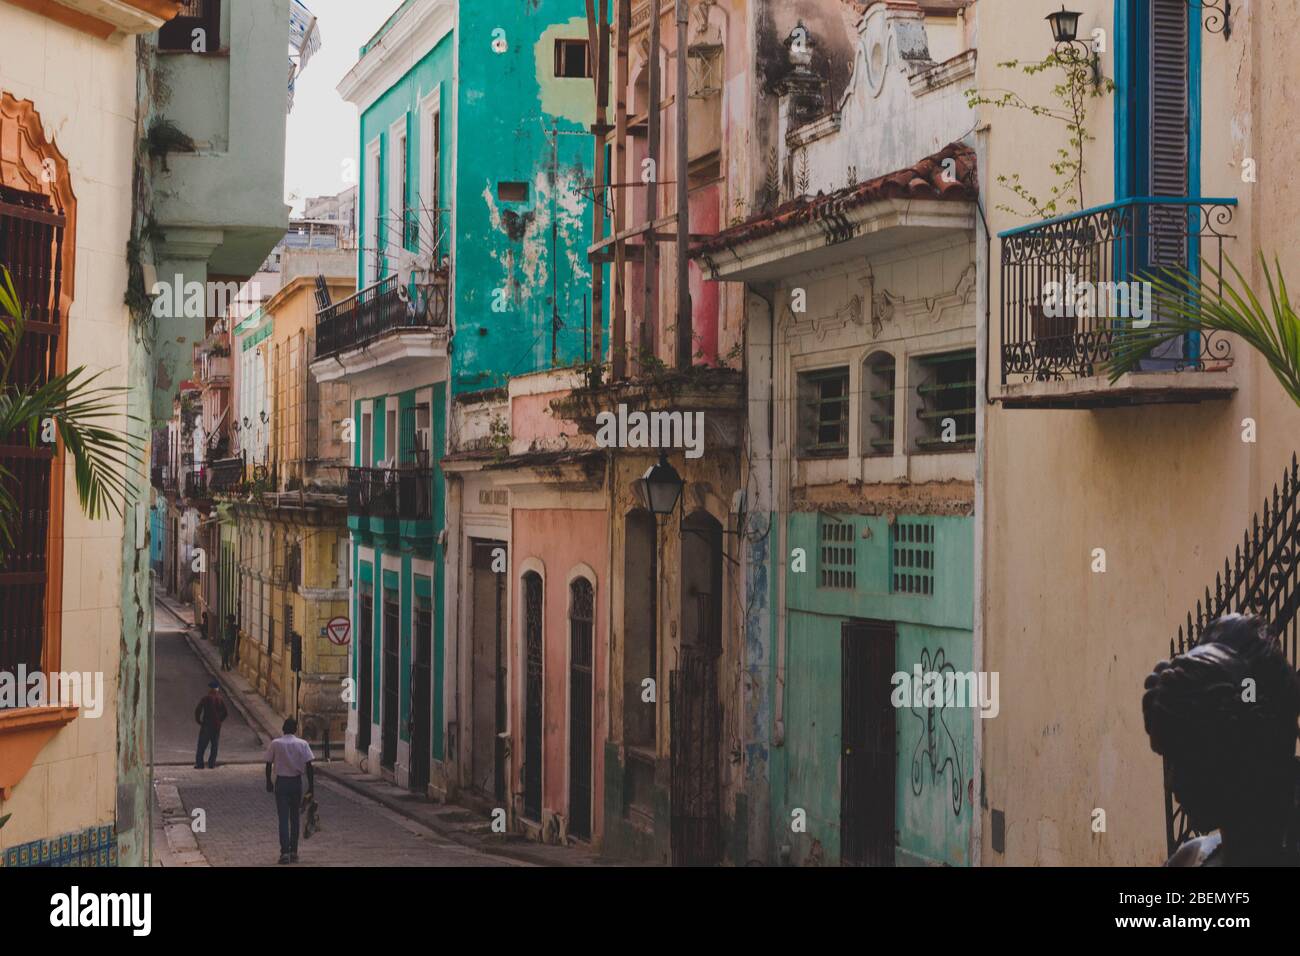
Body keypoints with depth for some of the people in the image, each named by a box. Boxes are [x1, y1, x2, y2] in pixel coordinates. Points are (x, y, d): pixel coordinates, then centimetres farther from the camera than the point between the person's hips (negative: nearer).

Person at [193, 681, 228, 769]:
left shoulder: (205, 698, -6)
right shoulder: (220, 700, 1)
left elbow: (197, 710, -11)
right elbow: (224, 713, 2)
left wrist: (198, 721, 1)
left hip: (206, 725, -2)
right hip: (217, 726, 2)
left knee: (202, 745, 2)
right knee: (214, 745, 10)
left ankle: (199, 763, -4)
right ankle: (211, 763, 7)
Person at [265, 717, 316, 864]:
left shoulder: (275, 744, -4)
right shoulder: (302, 744, -3)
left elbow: (268, 765, -1)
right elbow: (309, 766, -7)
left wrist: (268, 782, 12)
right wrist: (311, 787, -3)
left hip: (281, 782, -1)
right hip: (296, 782, 1)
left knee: (283, 818, -1)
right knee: (294, 818, 13)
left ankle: (285, 852, -11)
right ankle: (294, 852, 15)